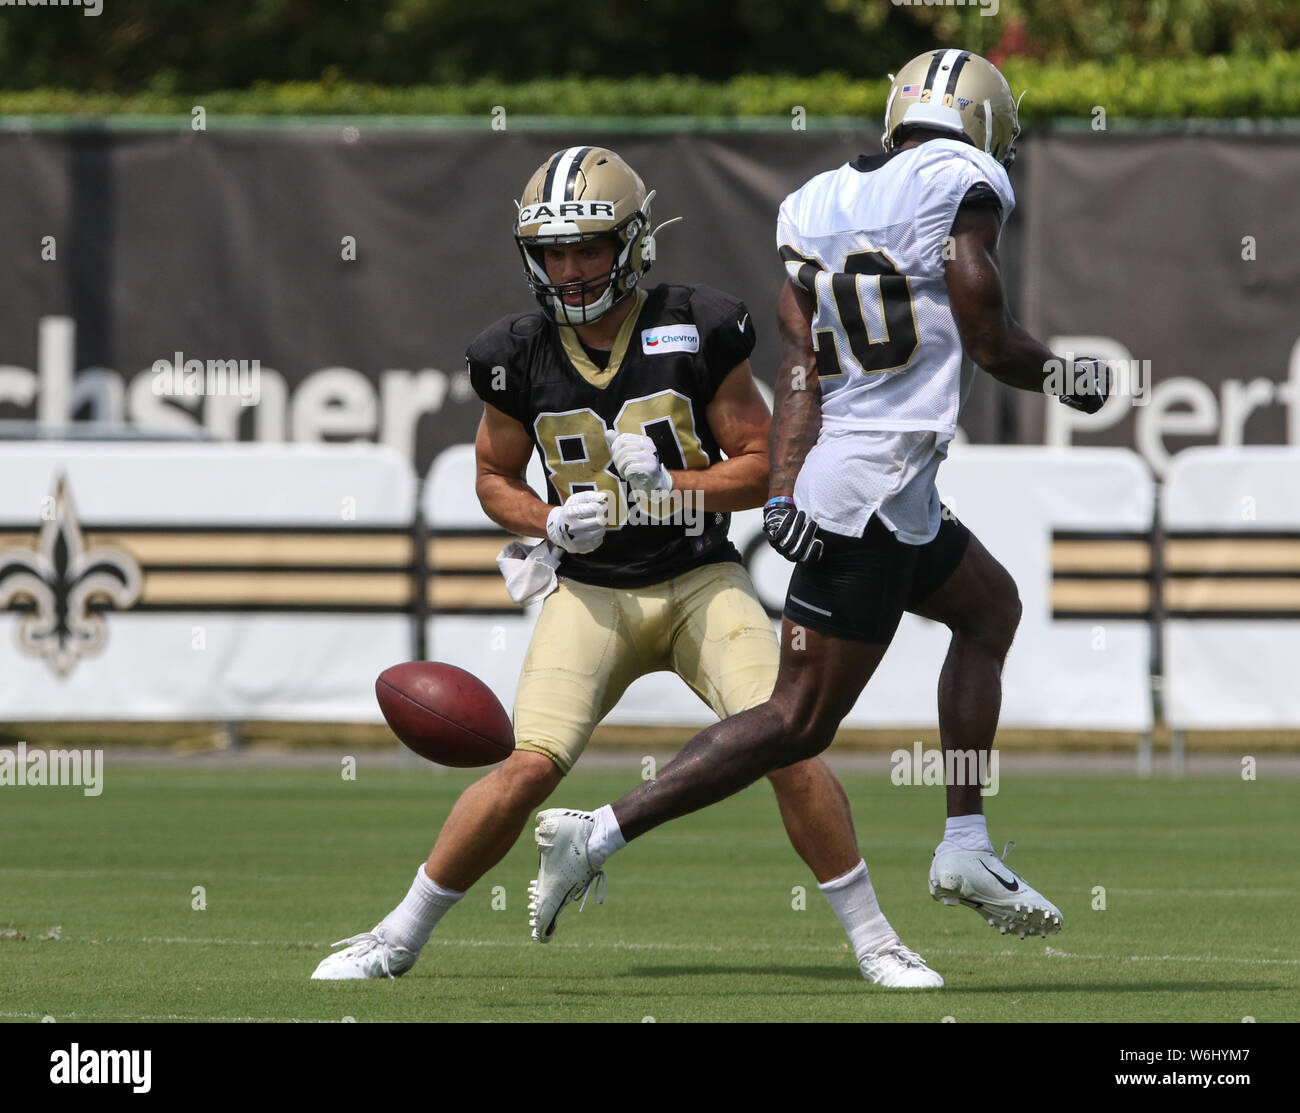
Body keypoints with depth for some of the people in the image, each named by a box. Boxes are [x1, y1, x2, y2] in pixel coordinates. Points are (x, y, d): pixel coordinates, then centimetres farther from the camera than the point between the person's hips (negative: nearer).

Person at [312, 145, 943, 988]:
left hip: (702, 582, -1)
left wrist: (666, 484, -19)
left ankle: (874, 941, -2)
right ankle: (399, 937, 1)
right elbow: (496, 477, 12)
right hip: (591, 593, 1)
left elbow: (759, 468, -3)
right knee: (529, 768, -14)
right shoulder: (520, 357, -3)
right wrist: (550, 522, -9)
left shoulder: (698, 333, -9)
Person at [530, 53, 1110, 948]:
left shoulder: (822, 203, 10)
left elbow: (800, 361, 3)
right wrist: (1066, 379, 15)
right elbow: (991, 340, -5)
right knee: (799, 723, -6)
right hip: (874, 495, -8)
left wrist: (786, 488, -5)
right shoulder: (964, 187, -8)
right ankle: (598, 835, -12)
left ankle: (966, 847, 24)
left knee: (992, 606, 27)